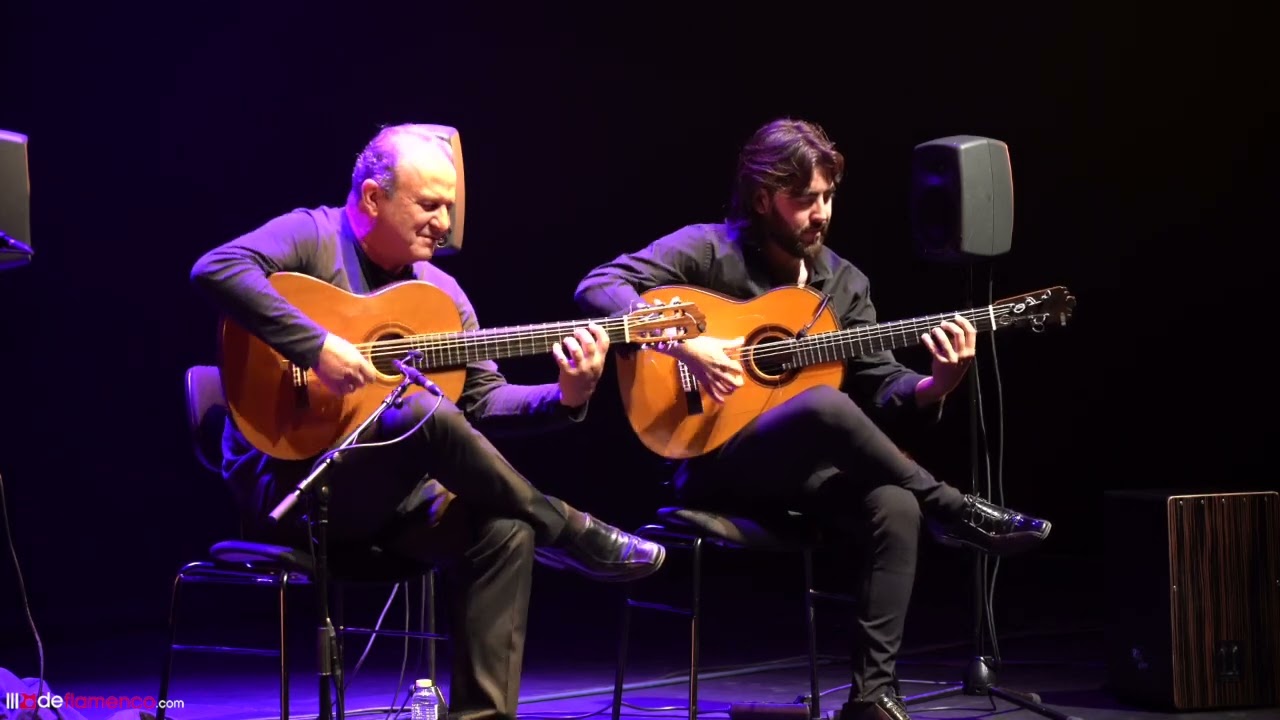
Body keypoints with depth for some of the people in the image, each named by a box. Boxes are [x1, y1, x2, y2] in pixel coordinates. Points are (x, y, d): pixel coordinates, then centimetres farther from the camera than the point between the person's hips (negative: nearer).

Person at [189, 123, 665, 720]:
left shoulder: (441, 292, 12)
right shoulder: (312, 238, -7)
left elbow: (484, 401, 9)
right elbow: (217, 269, -26)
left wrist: (566, 398, -9)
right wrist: (317, 346, -32)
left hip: (387, 495, 7)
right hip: (285, 479, -7)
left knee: (505, 531, -21)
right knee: (428, 414, -33)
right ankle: (571, 534, -15)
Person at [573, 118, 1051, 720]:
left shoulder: (844, 282, 12)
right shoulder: (708, 250, -5)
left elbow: (883, 388, 8)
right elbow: (597, 288, -15)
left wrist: (938, 384, -14)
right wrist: (684, 343, -28)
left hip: (801, 469, 6)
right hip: (716, 464, -5)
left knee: (895, 504, -28)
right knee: (826, 405, -37)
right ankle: (957, 514, -20)